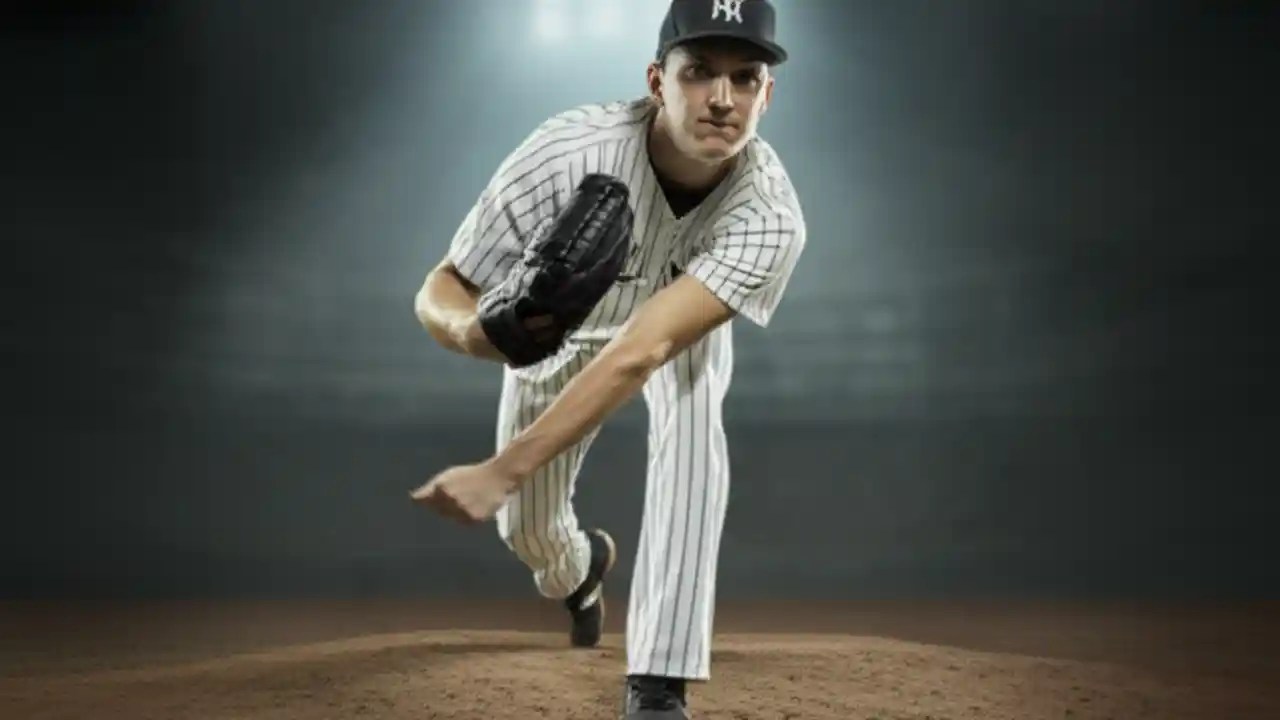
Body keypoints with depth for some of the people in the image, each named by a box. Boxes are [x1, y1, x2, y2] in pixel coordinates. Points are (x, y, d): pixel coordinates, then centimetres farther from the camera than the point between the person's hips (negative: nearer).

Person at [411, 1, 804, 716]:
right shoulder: (565, 153, -40)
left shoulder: (770, 217, -39)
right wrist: (470, 328, -57)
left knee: (691, 415, -33)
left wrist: (504, 470, -56)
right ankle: (582, 566, 51)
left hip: (682, 318, 0)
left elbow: (643, 349, -48)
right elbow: (439, 292, -32)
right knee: (526, 528, 9)